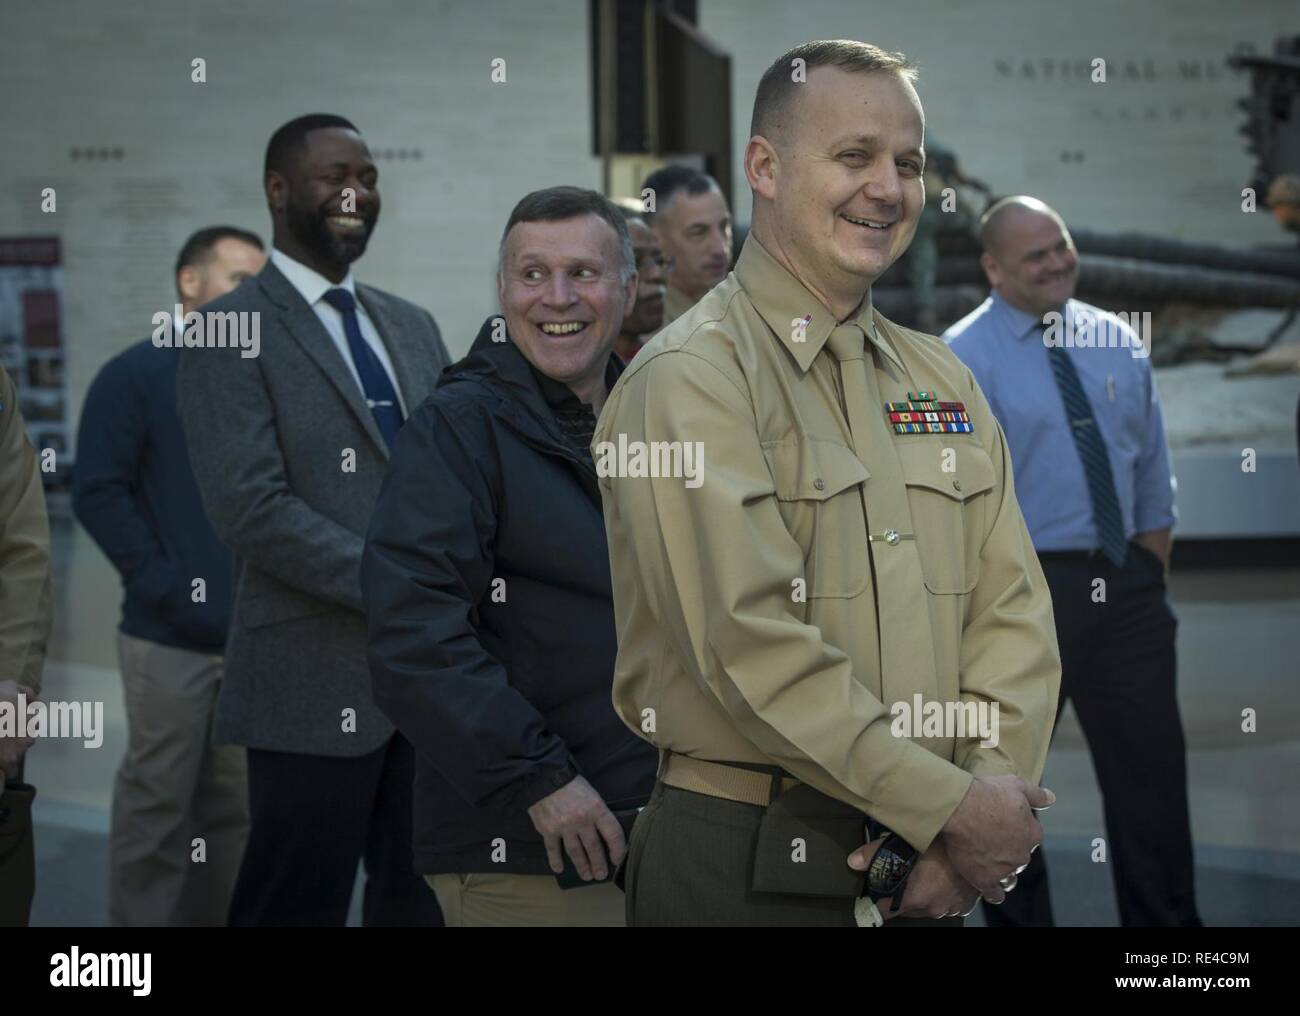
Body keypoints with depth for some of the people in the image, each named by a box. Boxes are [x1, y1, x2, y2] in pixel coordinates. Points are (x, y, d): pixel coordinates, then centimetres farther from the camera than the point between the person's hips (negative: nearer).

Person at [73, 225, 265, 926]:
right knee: (156, 805, 1)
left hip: (257, 635, 4)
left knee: (235, 805, 9)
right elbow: (98, 493, -6)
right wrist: (165, 585, -12)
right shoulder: (135, 377, 0)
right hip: (170, 638, -4)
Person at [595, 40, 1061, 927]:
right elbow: (752, 642, -19)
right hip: (743, 871, -6)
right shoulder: (689, 379, -11)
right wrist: (950, 808, -18)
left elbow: (1013, 610, 5)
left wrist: (996, 803, -11)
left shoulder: (946, 382, 11)